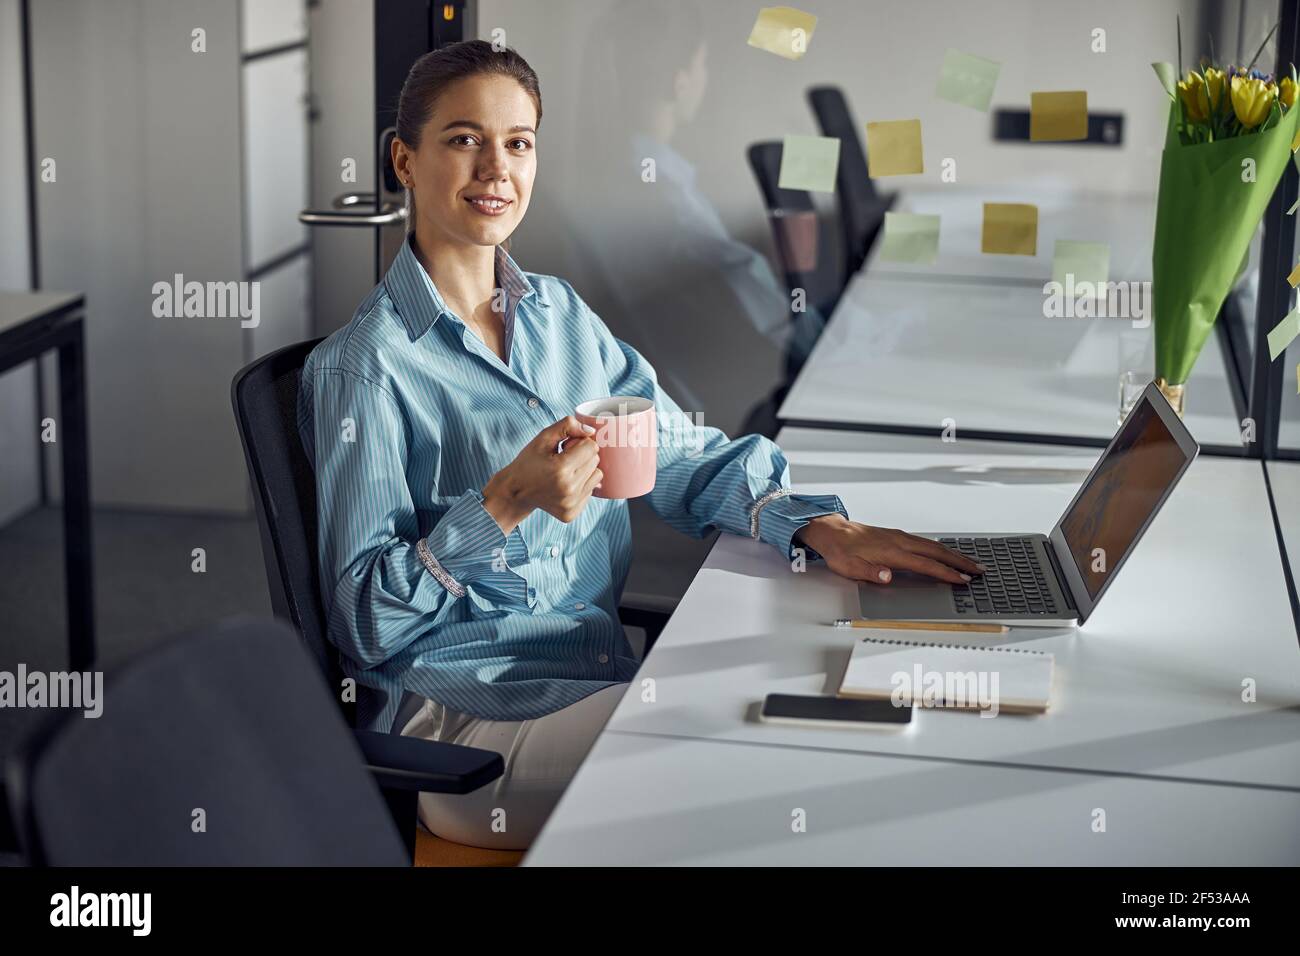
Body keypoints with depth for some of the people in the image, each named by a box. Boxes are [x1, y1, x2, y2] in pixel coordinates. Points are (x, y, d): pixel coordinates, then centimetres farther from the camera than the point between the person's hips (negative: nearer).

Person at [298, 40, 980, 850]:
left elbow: (682, 454, 12)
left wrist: (822, 528, -6)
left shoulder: (560, 313, 11)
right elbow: (364, 619, -10)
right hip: (465, 720, -7)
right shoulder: (365, 367, -9)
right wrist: (504, 505, -23)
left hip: (604, 676, 7)